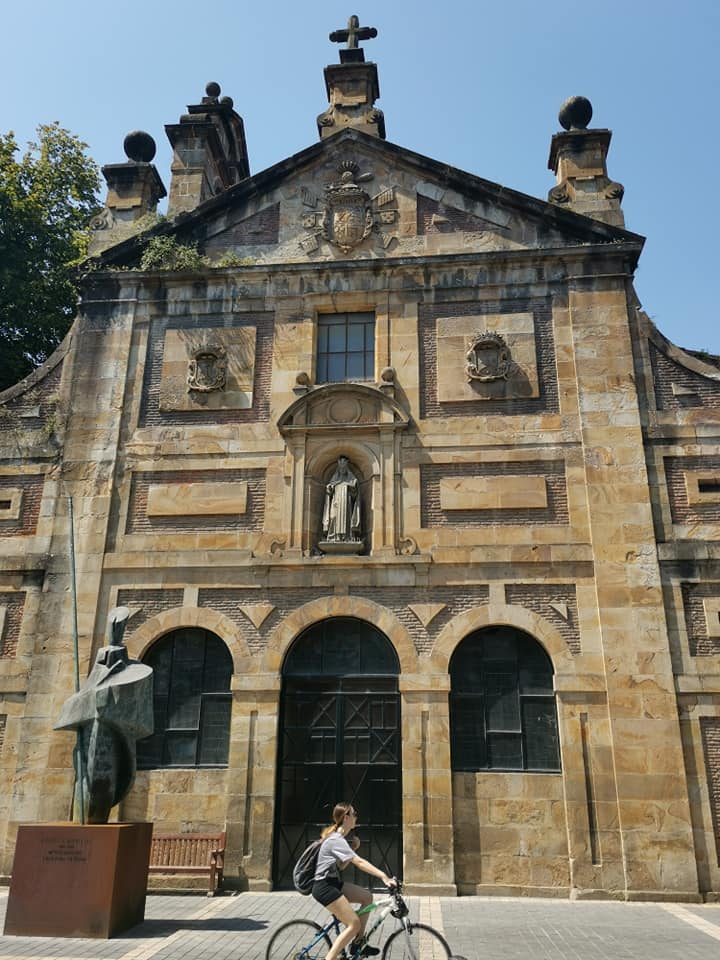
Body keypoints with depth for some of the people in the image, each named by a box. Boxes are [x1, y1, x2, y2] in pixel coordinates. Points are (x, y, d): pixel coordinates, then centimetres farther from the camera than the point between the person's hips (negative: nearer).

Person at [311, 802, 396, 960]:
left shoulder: (338, 837, 11)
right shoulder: (336, 839, -21)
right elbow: (359, 862, -29)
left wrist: (353, 848, 0)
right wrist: (384, 877, -33)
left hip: (333, 883, 10)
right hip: (324, 887, -10)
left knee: (367, 896, 5)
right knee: (354, 924, -12)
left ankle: (358, 943, 13)